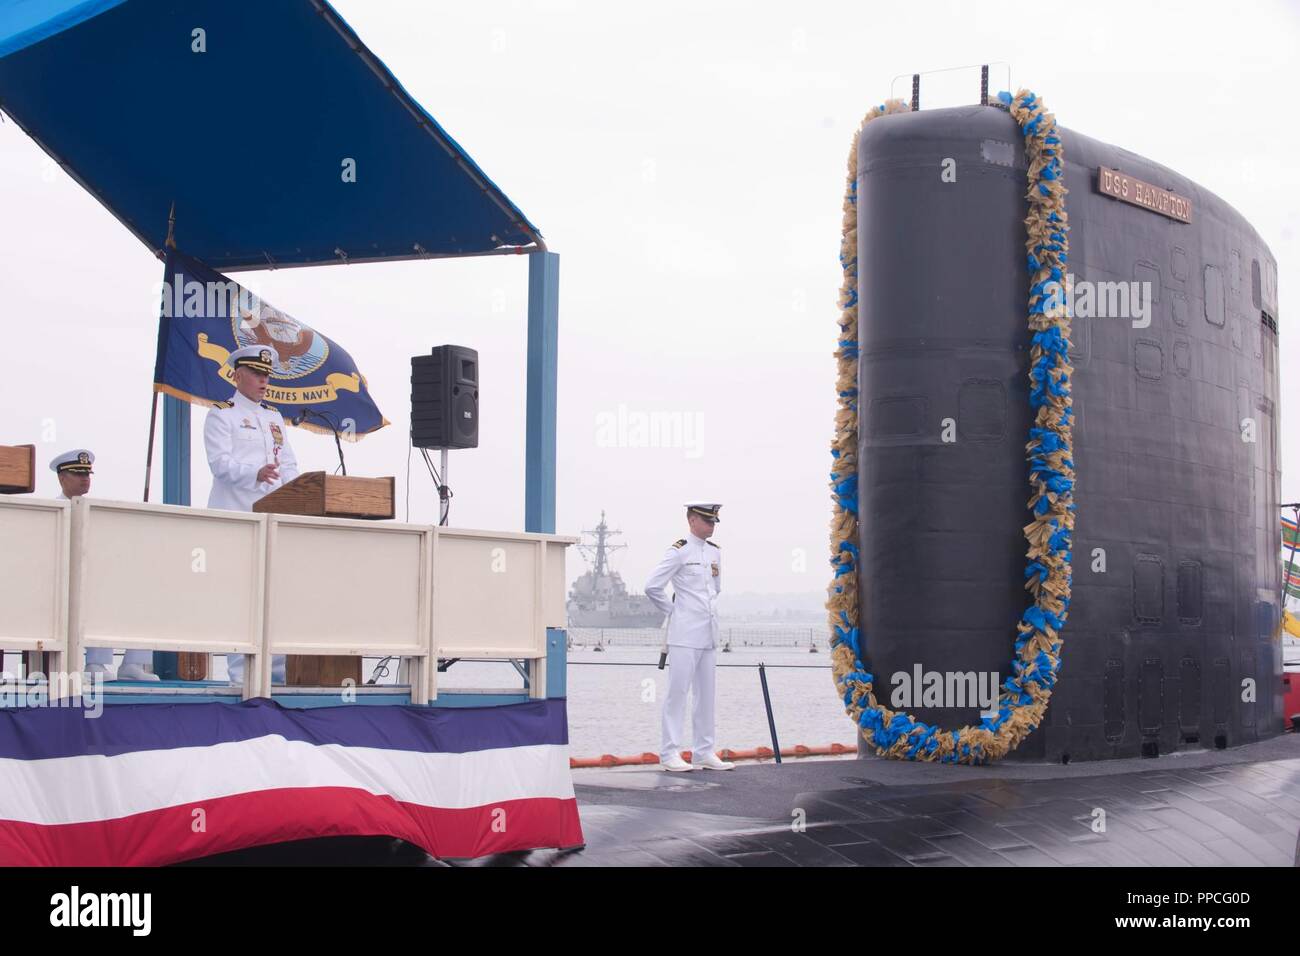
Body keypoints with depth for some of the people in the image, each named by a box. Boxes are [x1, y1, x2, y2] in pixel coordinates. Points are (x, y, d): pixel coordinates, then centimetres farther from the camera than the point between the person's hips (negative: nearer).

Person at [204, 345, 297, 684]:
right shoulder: (221, 415, 2)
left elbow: (288, 463, 18)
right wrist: (255, 474, -29)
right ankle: (240, 673, -5)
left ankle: (279, 667, 6)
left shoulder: (274, 417, 22)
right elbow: (220, 463, -12)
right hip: (236, 517, -6)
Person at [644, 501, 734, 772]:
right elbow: (652, 587, -11)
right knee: (678, 691, -6)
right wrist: (672, 610, -2)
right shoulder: (679, 551, -8)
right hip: (685, 634, -7)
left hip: (708, 634, 7)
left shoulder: (715, 552, 13)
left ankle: (704, 752, 13)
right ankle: (670, 753, -3)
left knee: (706, 693, 8)